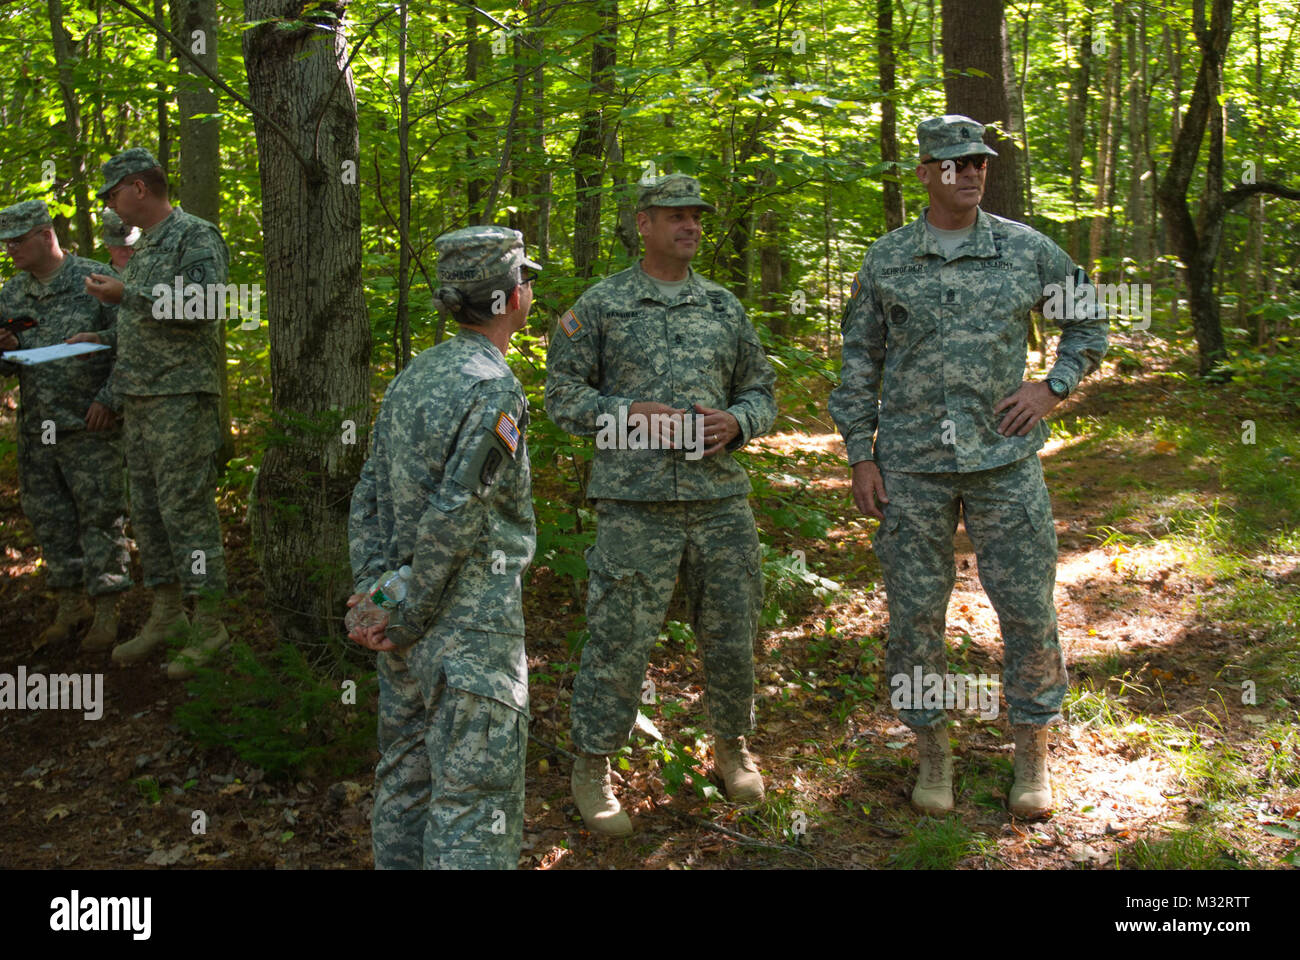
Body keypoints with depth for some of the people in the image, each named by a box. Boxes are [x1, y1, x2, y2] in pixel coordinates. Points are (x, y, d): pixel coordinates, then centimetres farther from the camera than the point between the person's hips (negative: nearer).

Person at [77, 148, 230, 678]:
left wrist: (125, 296, -18)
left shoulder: (196, 235, -8)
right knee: (147, 509, 11)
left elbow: (198, 308, -21)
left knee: (185, 508, -9)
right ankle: (166, 613, 20)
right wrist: (104, 339, 14)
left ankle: (209, 624, -2)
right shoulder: (142, 246, 19)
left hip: (181, 396, -9)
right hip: (139, 397, 9)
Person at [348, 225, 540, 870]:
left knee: (405, 780, 18)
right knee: (474, 803, 0)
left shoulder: (413, 377, 10)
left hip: (410, 628, 8)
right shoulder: (492, 388, -17)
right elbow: (453, 517, -21)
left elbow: (369, 498, 8)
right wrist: (410, 618, -12)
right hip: (470, 630, -8)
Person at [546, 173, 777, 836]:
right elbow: (563, 392, 2)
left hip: (721, 495, 4)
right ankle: (592, 769, 14)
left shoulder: (724, 307, 15)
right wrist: (629, 414, -13)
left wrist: (738, 421, -4)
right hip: (635, 501, -4)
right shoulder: (601, 305, 4)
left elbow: (761, 389, 18)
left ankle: (732, 746, 32)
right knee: (620, 638, -2)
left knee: (732, 633, 10)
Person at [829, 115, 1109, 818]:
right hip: (912, 468, 0)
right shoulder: (886, 259, 3)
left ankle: (1033, 754, 19)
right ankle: (932, 752, 21)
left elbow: (1090, 320, 15)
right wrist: (860, 456, 1)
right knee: (915, 610, 5)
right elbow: (859, 362, 7)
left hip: (1005, 459, 0)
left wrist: (1053, 388, 1)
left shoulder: (1026, 250, 3)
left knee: (1029, 608, 3)